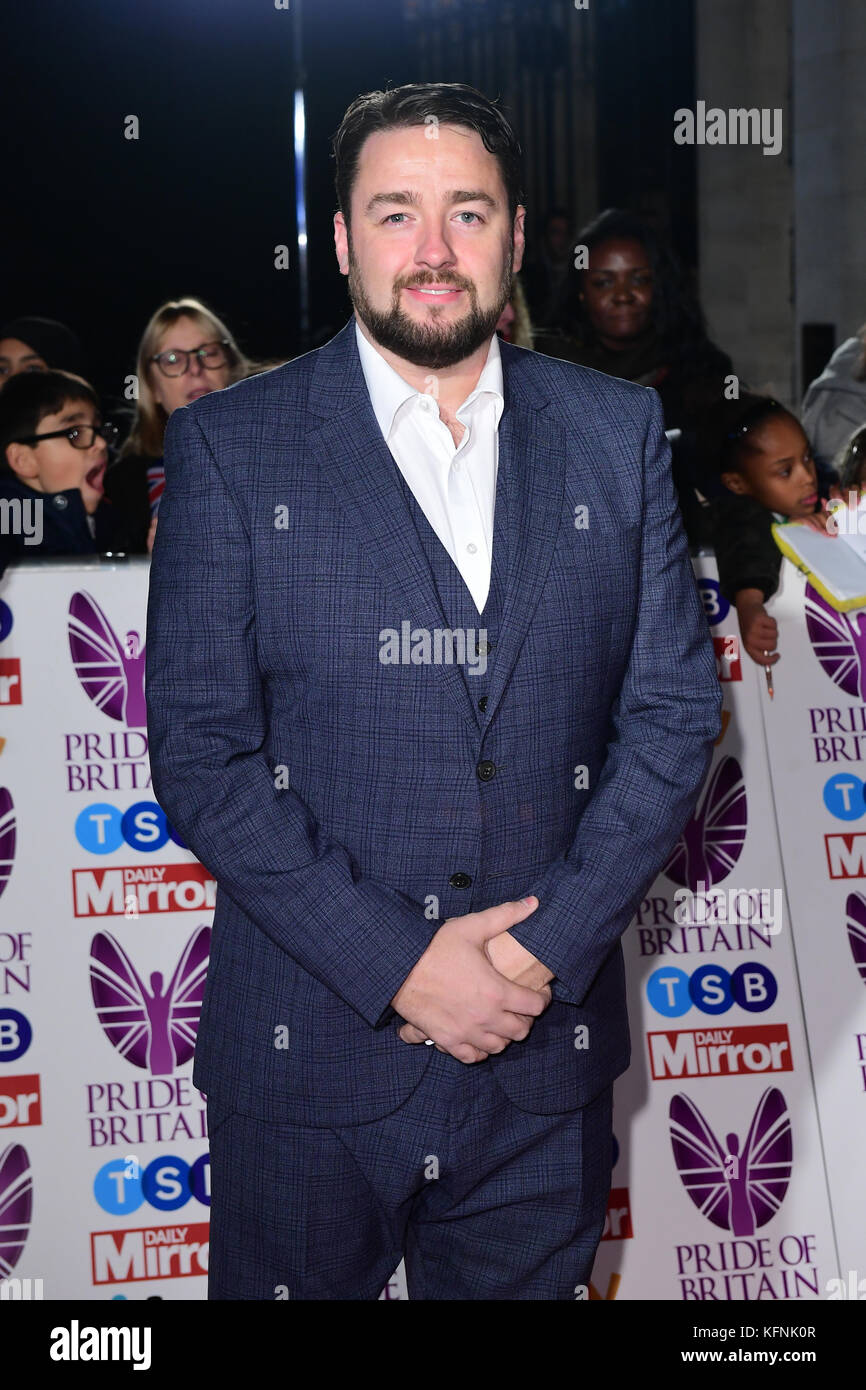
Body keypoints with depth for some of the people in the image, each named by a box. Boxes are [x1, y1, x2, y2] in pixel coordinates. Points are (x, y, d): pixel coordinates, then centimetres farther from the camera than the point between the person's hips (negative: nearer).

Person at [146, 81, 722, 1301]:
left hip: (547, 1055, 2)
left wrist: (550, 946, -9)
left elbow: (674, 708, 2)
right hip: (310, 1050, -2)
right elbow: (200, 752, -8)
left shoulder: (618, 433, 4)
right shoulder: (229, 447, -3)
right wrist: (397, 963, -14)